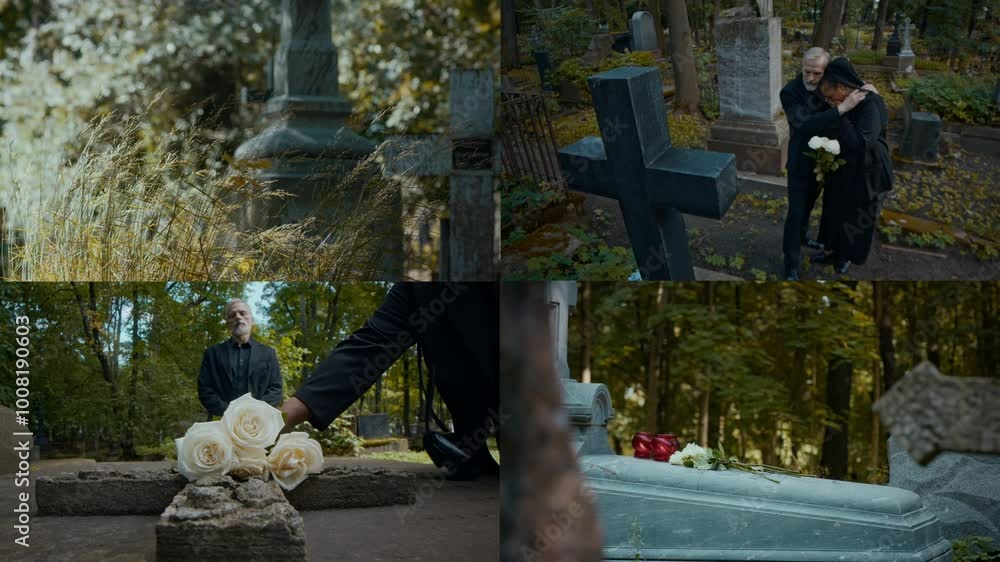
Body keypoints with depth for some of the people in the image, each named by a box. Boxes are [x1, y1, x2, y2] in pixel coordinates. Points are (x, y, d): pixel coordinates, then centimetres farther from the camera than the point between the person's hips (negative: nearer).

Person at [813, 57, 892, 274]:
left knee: (857, 215, 15)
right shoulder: (842, 104, -7)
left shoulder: (870, 105, -31)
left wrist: (840, 113, -34)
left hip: (864, 173, -7)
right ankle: (832, 248, 45)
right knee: (834, 209, 22)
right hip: (841, 169, 7)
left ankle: (848, 255, 38)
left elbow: (861, 143, -40)